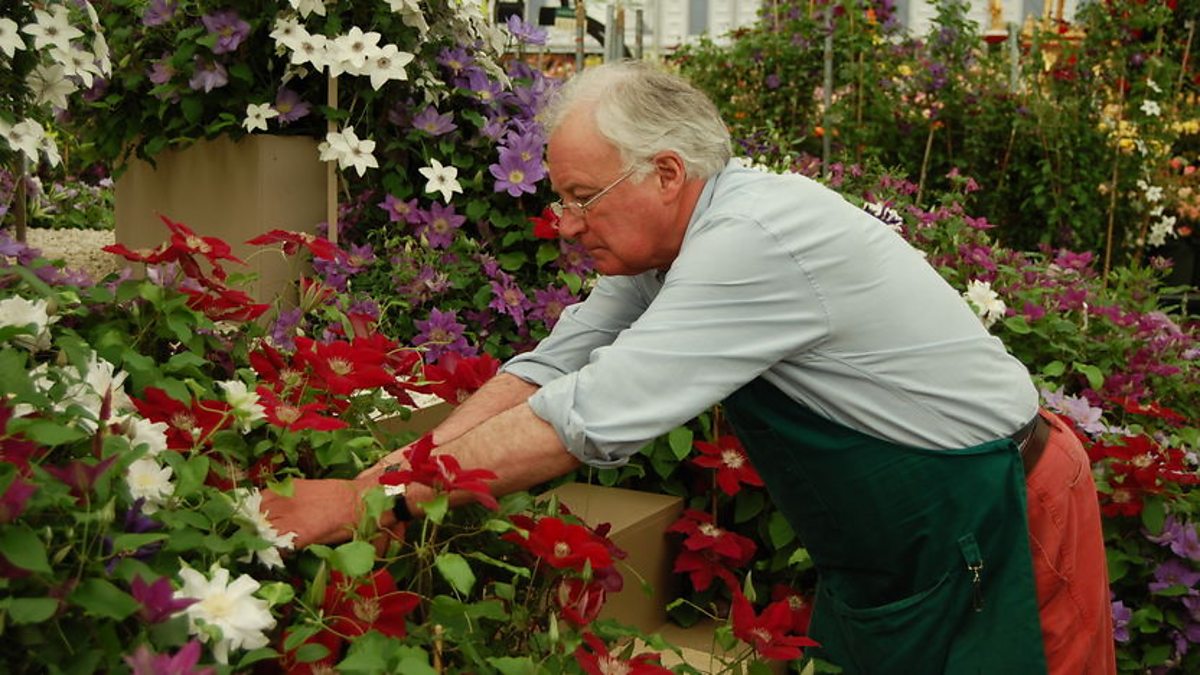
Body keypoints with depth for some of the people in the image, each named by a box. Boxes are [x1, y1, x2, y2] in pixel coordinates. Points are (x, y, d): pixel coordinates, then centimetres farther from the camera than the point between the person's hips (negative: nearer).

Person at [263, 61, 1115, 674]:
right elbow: (553, 367, -2)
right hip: (881, 547, 8)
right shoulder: (666, 242, -2)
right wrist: (395, 467, -13)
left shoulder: (757, 240, -30)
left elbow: (588, 420, -32)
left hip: (993, 528, -8)